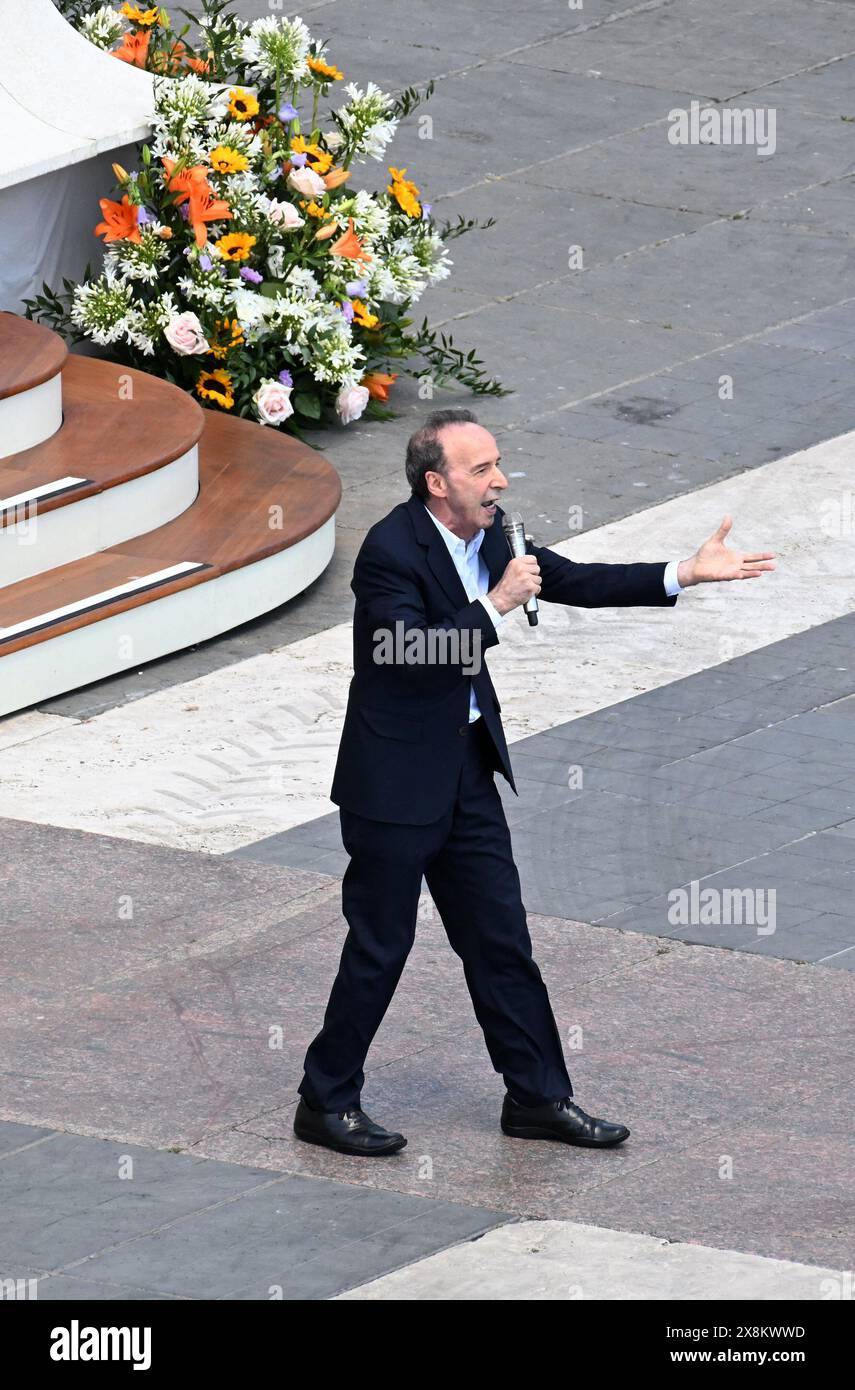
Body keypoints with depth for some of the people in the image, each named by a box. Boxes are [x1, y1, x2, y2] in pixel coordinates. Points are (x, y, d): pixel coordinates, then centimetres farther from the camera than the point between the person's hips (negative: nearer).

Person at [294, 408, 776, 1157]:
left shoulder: (489, 534, 4)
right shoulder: (391, 550, -20)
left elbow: (573, 582, 11)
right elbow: (412, 657, -27)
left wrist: (686, 574, 5)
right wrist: (496, 605, -28)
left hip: (467, 770, 8)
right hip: (397, 778, -8)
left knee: (501, 940, 12)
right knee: (379, 946, 0)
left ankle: (537, 1096, 20)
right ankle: (327, 1103, 12)